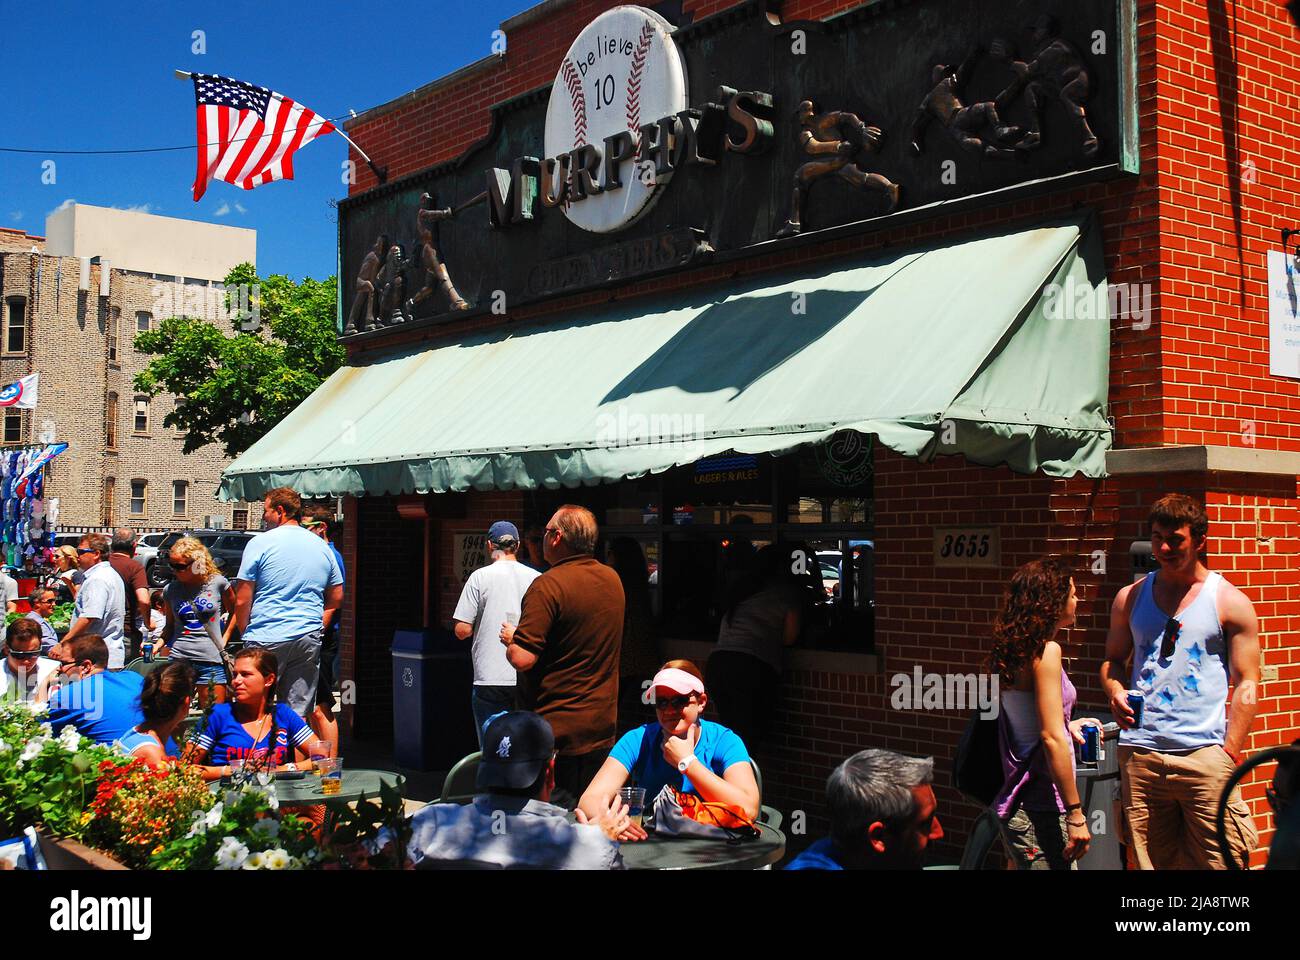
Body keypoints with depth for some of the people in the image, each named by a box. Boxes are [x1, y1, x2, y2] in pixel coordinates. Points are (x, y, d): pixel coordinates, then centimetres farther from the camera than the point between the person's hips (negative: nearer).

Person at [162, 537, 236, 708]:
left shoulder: (217, 583, 0)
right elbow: (170, 626, 16)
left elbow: (235, 612, 13)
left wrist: (225, 638, 4)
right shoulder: (170, 590, 7)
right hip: (179, 658, 2)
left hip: (212, 661, -2)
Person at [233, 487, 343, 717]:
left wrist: (245, 634, 7)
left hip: (267, 640, -4)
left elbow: (242, 601, -5)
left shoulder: (260, 543, -5)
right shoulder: (322, 547, 11)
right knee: (299, 714, 6)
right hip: (309, 641, 4)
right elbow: (336, 598, 16)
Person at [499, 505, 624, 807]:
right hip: (603, 727, 7)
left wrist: (510, 638, -1)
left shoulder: (549, 585, -18)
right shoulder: (613, 580, 7)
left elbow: (522, 659, -23)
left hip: (556, 730, -7)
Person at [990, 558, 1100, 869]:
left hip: (1019, 804, 9)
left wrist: (1065, 724, 24)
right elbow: (1052, 739, -19)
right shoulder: (1046, 650, -15)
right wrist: (1075, 813, -17)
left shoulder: (1017, 648, 10)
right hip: (1041, 808, -9)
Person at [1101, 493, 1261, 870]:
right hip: (1140, 753, 3)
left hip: (1204, 755, -3)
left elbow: (1246, 685, 2)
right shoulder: (1130, 597, 13)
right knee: (1147, 862, 3)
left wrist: (1229, 756, -6)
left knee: (1218, 861, -6)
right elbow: (1112, 660, 22)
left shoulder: (1229, 601, 4)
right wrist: (1116, 692, -1)